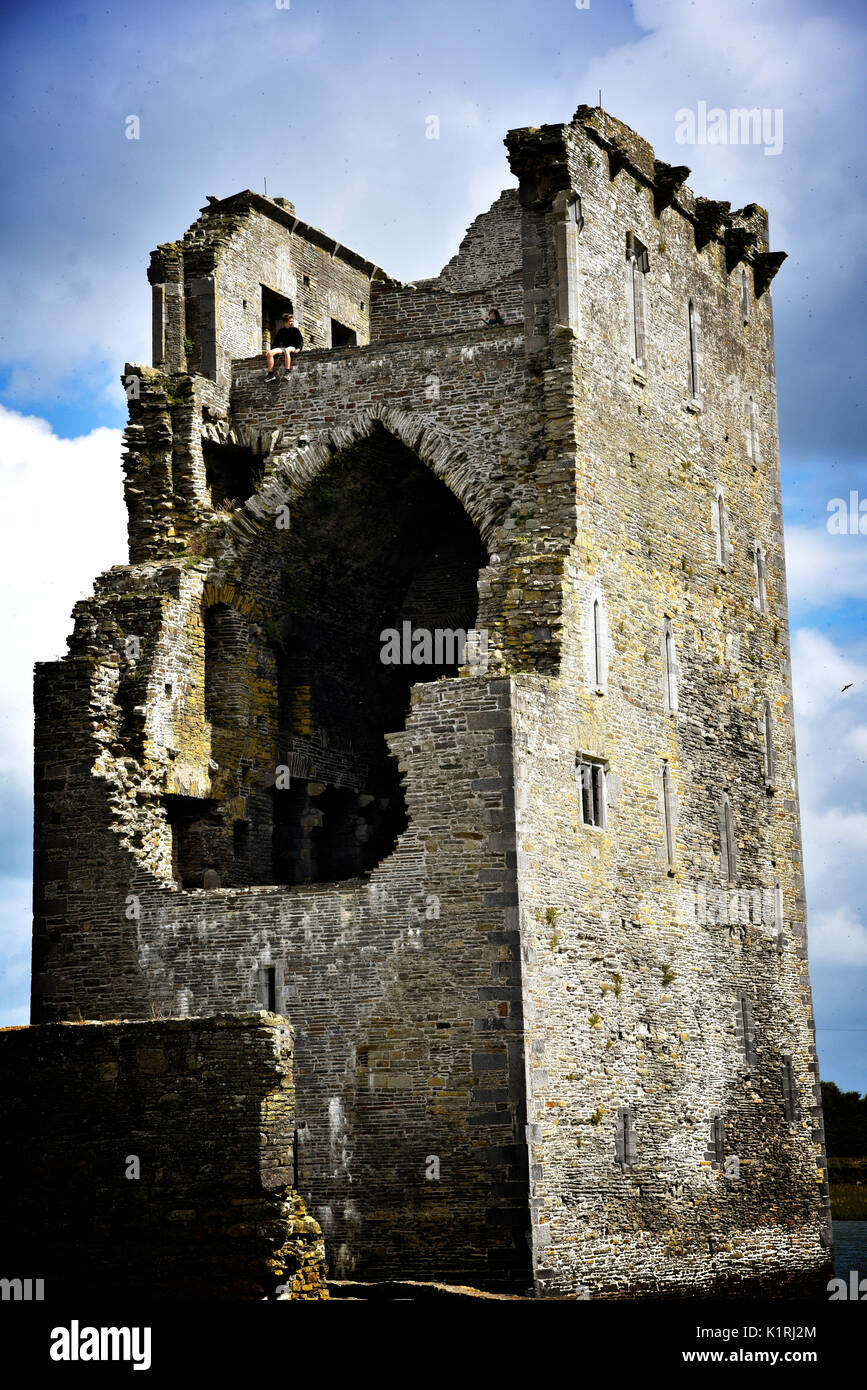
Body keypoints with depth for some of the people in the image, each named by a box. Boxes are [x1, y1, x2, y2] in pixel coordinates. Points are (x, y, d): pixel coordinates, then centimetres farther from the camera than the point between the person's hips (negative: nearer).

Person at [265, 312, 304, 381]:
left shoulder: (295, 330, 6)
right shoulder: (281, 331, 16)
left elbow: (301, 341, 1)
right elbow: (276, 342, 21)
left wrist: (298, 348, -17)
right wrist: (271, 349, 8)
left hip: (292, 347, -4)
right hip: (283, 347, 4)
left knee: (286, 350, -42)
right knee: (269, 353, -20)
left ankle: (288, 372, -47)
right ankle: (271, 373, -20)